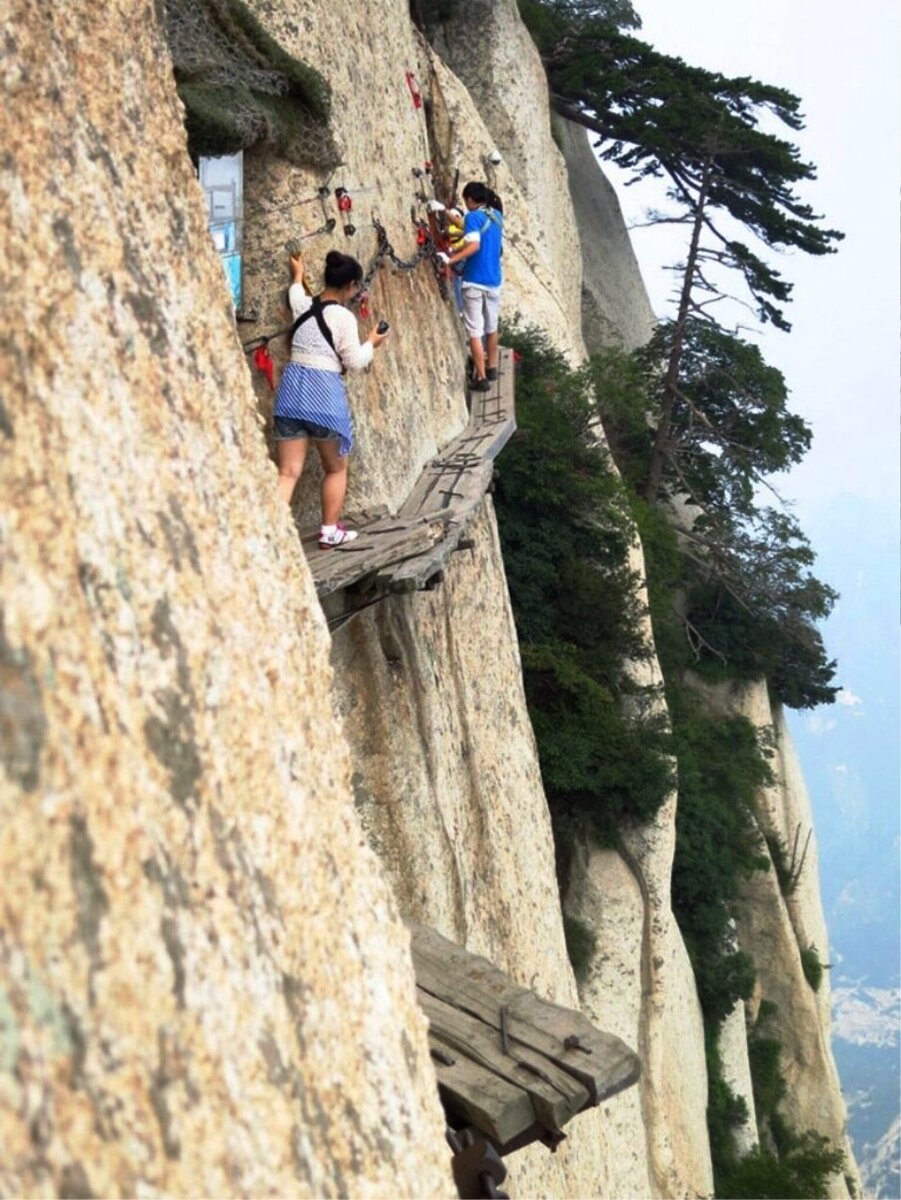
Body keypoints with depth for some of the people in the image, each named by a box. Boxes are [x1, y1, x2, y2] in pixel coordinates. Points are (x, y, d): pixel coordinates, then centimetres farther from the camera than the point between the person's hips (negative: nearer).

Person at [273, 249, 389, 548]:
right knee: (336, 468, 17)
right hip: (324, 392, -5)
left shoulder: (302, 305, 9)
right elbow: (355, 362, -6)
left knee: (288, 473, 3)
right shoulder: (343, 317, -9)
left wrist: (298, 275, 53)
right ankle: (330, 532, 25)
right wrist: (371, 343, 12)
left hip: (291, 388, 5)